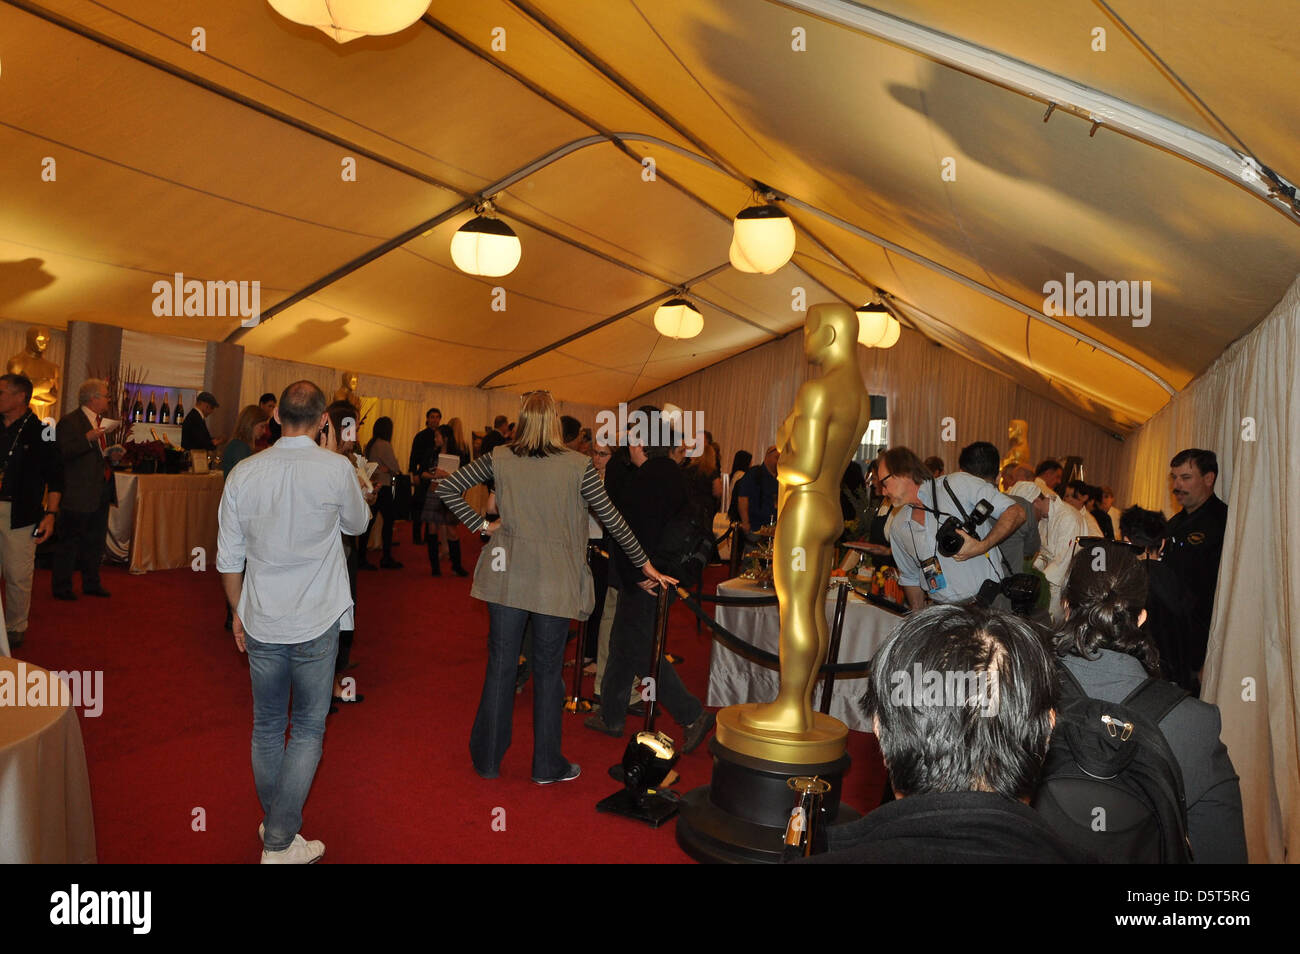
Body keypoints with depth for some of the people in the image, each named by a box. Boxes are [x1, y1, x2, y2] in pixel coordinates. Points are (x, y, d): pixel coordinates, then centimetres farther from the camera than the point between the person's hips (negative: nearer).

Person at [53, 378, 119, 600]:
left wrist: (112, 456, 6)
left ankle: (91, 584, 27)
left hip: (101, 493, 9)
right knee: (69, 542, 1)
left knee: (95, 541, 16)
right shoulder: (69, 421, -11)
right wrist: (87, 438, -31)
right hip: (78, 494, -8)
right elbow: (63, 452, -21)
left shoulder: (101, 422, 16)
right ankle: (62, 587, 12)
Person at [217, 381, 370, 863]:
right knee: (308, 729, 8)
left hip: (260, 624, 3)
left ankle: (273, 822, 33)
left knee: (267, 726, 17)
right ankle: (280, 842, 10)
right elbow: (358, 522, 7)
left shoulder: (243, 474, -4)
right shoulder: (336, 469, -13)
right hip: (316, 623, -3)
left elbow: (229, 559, 3)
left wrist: (238, 614, 17)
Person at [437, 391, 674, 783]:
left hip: (507, 577, 2)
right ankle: (547, 765, 22)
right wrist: (644, 563, 8)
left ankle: (487, 758, 25)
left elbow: (447, 488, 2)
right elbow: (611, 518, -3)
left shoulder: (499, 459, -2)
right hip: (556, 583, -2)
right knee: (548, 671, 9)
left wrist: (481, 523, 7)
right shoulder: (579, 465, -8)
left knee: (500, 665, 12)